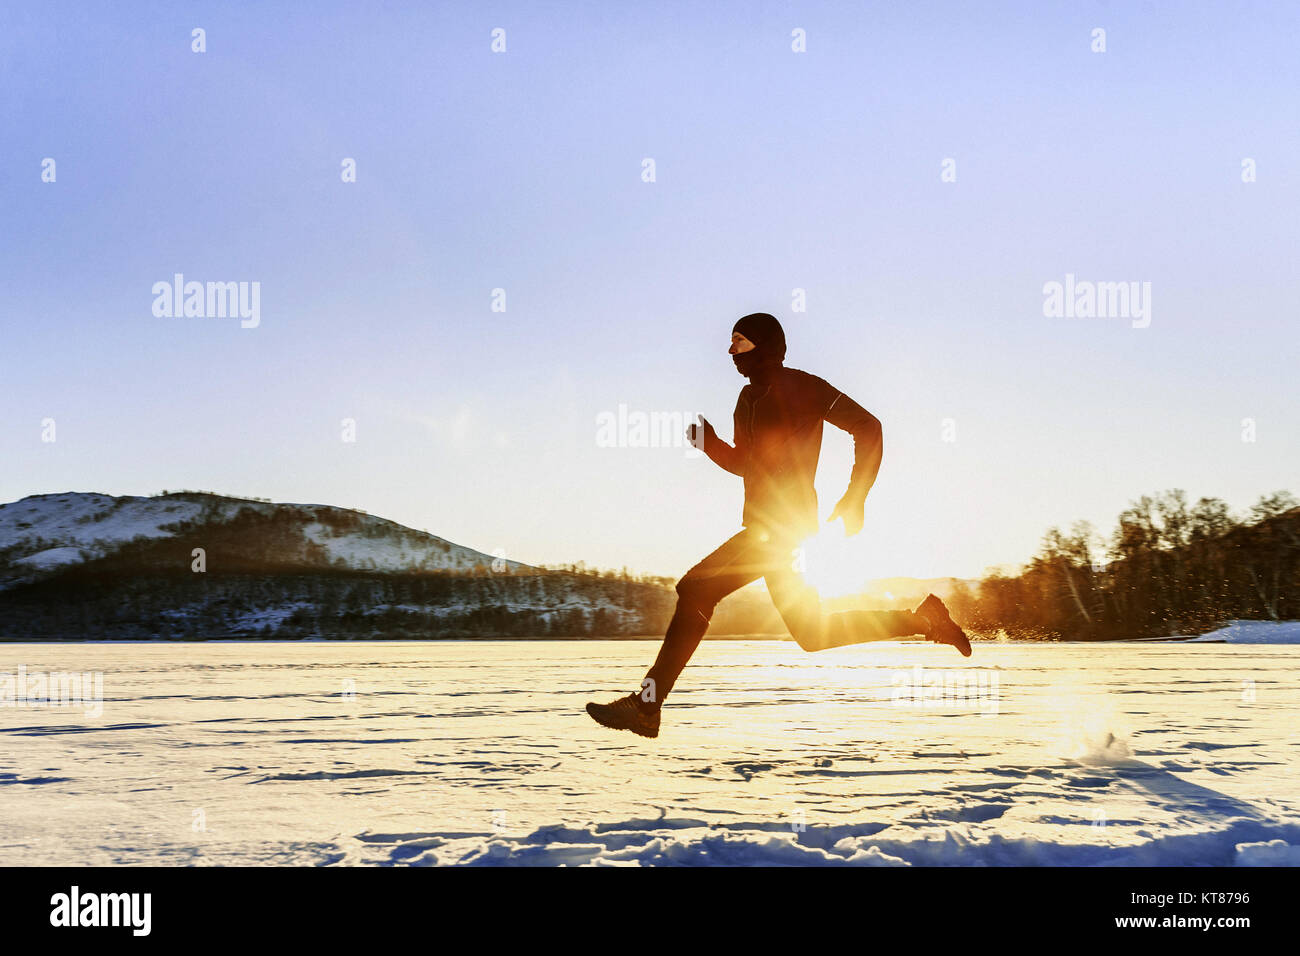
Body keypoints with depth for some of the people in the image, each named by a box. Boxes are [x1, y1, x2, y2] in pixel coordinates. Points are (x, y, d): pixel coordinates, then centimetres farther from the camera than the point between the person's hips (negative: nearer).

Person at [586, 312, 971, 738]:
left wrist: (854, 499, -14)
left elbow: (867, 427, -9)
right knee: (812, 635, 9)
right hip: (764, 526, 10)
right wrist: (710, 444, 3)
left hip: (784, 522, -10)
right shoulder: (749, 397, 16)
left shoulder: (800, 387, -9)